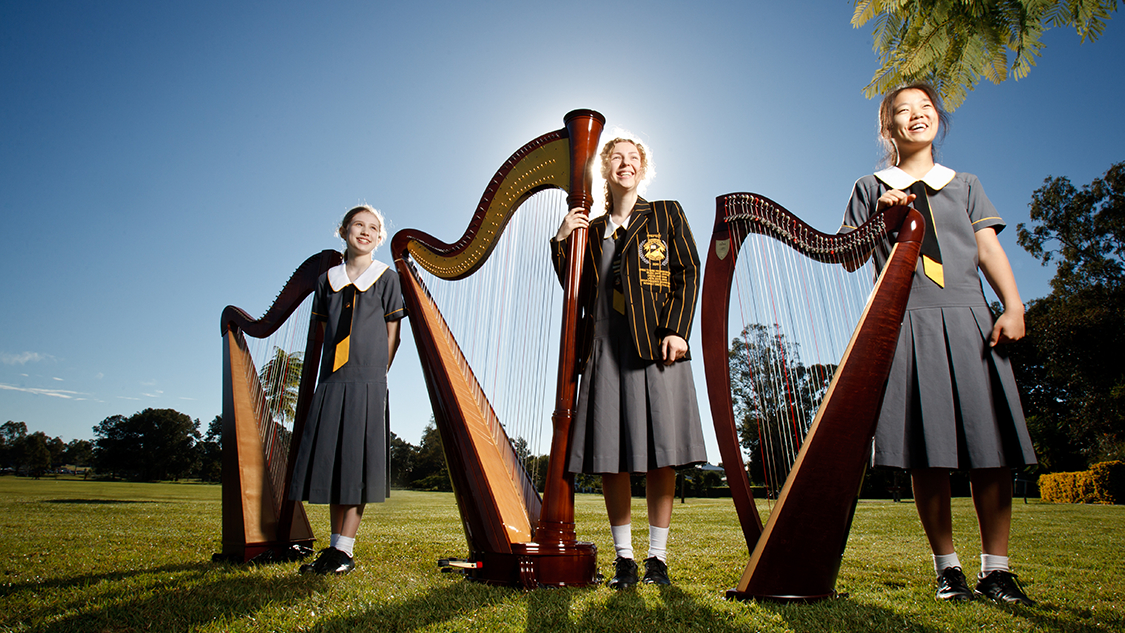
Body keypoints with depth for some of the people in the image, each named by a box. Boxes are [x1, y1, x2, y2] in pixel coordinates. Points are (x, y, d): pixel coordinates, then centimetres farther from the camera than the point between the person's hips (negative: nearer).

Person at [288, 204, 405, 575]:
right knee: (331, 464, 5)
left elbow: (392, 335, 3)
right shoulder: (328, 280, 14)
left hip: (368, 383, -4)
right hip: (331, 381, 4)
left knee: (357, 466, -4)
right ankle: (334, 547, 14)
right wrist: (346, 373, 4)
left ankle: (344, 551, 2)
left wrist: (376, 374, -2)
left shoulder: (386, 278, 4)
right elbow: (325, 332, 14)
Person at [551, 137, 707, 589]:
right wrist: (562, 241, 1)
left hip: (657, 344, -2)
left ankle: (658, 556, 11)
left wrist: (676, 329, -9)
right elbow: (576, 289, 13)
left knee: (660, 451, -2)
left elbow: (688, 272, 3)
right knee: (610, 455, 0)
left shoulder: (666, 214, 12)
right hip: (606, 348, 3)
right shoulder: (590, 228, 19)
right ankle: (624, 557, 13)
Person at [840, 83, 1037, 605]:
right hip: (907, 324, -2)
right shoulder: (872, 189, 16)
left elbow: (989, 249, 10)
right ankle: (948, 568, 7)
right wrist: (881, 218, -6)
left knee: (992, 448, -4)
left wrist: (1013, 307, -3)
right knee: (926, 454, -4)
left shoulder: (965, 185, 21)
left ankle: (996, 568, 7)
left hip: (969, 320, 2)